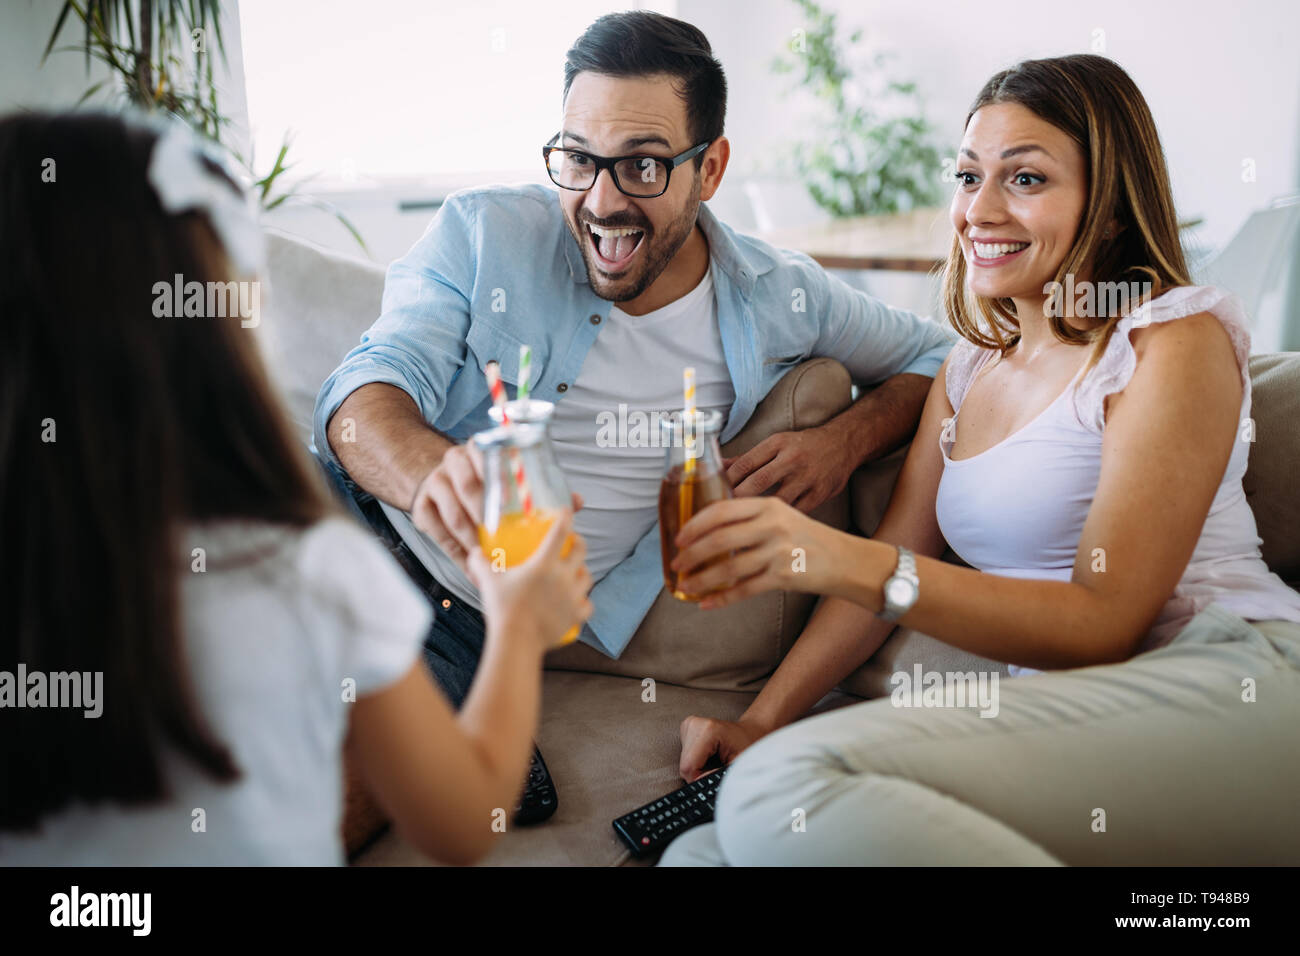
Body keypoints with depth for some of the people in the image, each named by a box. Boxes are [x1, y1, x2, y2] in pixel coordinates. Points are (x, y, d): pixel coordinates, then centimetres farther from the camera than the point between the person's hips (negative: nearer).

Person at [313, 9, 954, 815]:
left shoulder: (778, 301, 4)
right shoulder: (482, 231, 0)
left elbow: (936, 355, 17)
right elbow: (371, 386, -10)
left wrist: (848, 440, -6)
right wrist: (430, 471, -36)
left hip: (478, 629, -1)